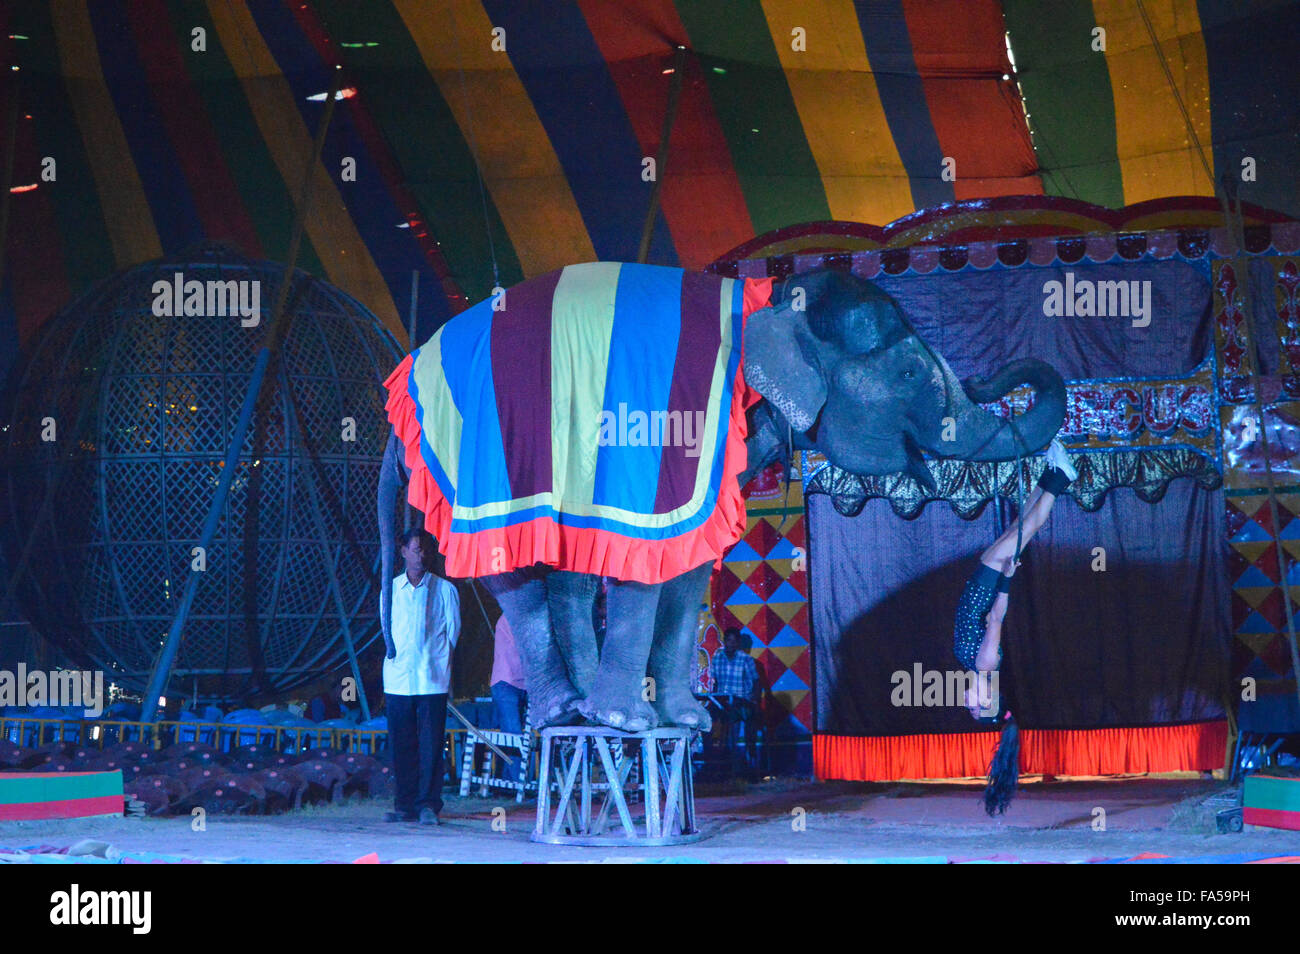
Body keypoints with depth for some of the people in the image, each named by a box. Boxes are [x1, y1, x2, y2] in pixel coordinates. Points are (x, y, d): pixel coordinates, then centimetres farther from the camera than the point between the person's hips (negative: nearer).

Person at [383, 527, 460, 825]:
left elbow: (453, 631, 8)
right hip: (397, 678, 2)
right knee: (401, 744, 3)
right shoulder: (391, 588, 12)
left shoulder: (445, 589, 5)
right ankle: (405, 805, 10)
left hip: (432, 678, -2)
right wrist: (395, 654, 5)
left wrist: (436, 659, 1)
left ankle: (428, 805, 0)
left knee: (431, 744, -4)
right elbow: (387, 630, 16)